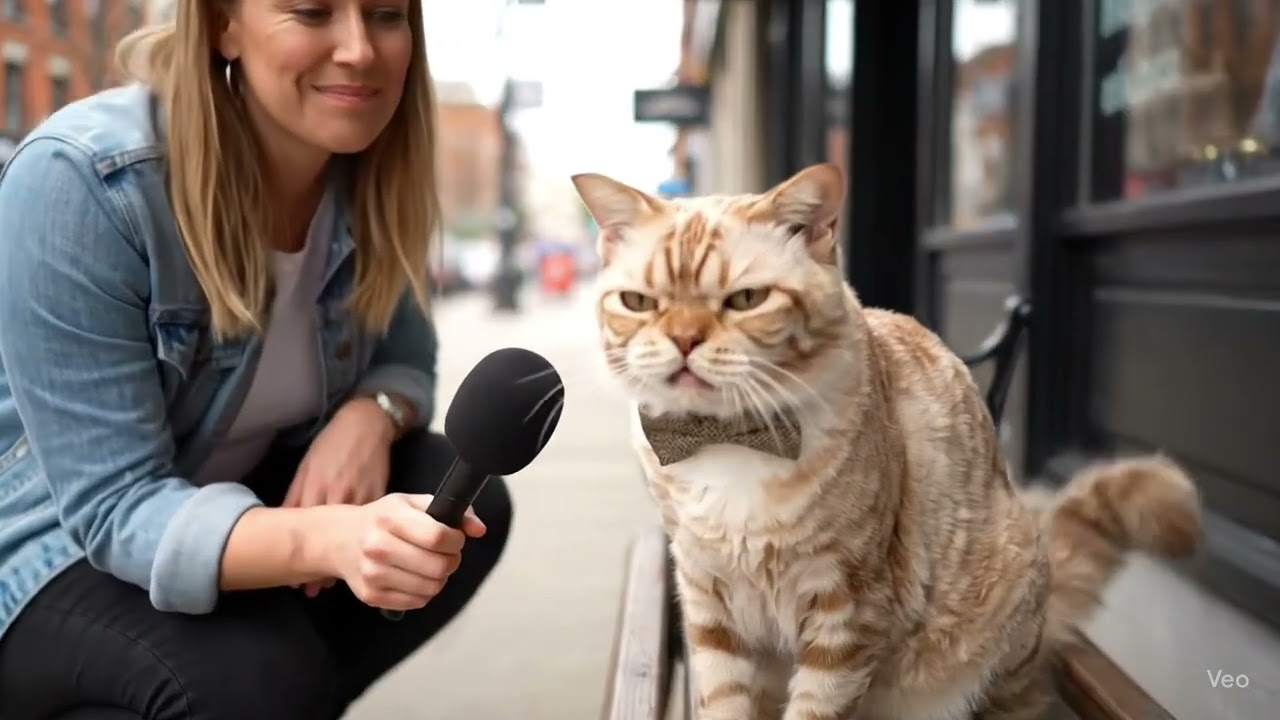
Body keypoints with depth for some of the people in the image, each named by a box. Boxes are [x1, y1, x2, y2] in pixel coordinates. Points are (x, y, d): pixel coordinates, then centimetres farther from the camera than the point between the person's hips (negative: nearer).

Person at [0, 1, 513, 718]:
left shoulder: (376, 169, -10)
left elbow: (406, 365, 4)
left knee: (466, 505, -16)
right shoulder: (82, 182, -28)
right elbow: (114, 507, -29)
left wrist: (370, 415, -22)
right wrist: (327, 538, -48)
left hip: (234, 495, 6)